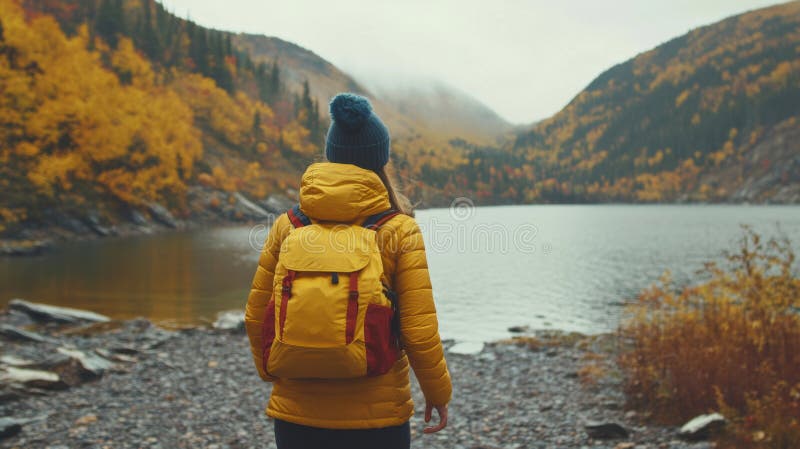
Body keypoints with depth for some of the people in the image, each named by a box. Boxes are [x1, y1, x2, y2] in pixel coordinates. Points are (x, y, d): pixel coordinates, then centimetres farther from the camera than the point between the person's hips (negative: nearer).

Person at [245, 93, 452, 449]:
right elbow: (419, 331, -11)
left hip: (296, 413, 2)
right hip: (376, 417, -2)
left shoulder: (288, 225, -3)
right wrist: (438, 393, 6)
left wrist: (271, 373, 21)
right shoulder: (400, 230, -10)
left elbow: (256, 317, 3)